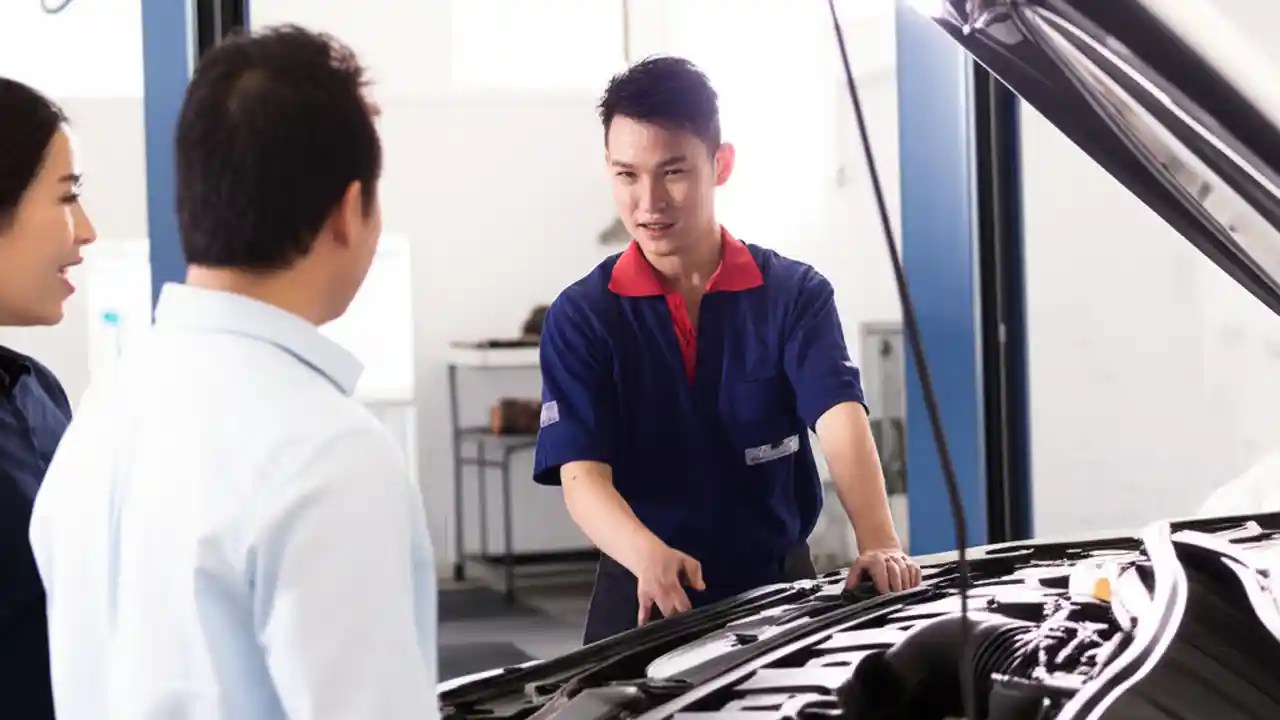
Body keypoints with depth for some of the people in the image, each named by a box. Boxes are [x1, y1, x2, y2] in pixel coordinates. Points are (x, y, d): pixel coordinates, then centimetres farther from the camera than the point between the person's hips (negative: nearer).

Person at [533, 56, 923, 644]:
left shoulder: (795, 293, -4)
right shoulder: (581, 317, -5)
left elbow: (841, 420, -18)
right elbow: (582, 475, -14)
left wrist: (878, 542, -37)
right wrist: (648, 557, -36)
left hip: (780, 589, 1)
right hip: (642, 602, -1)